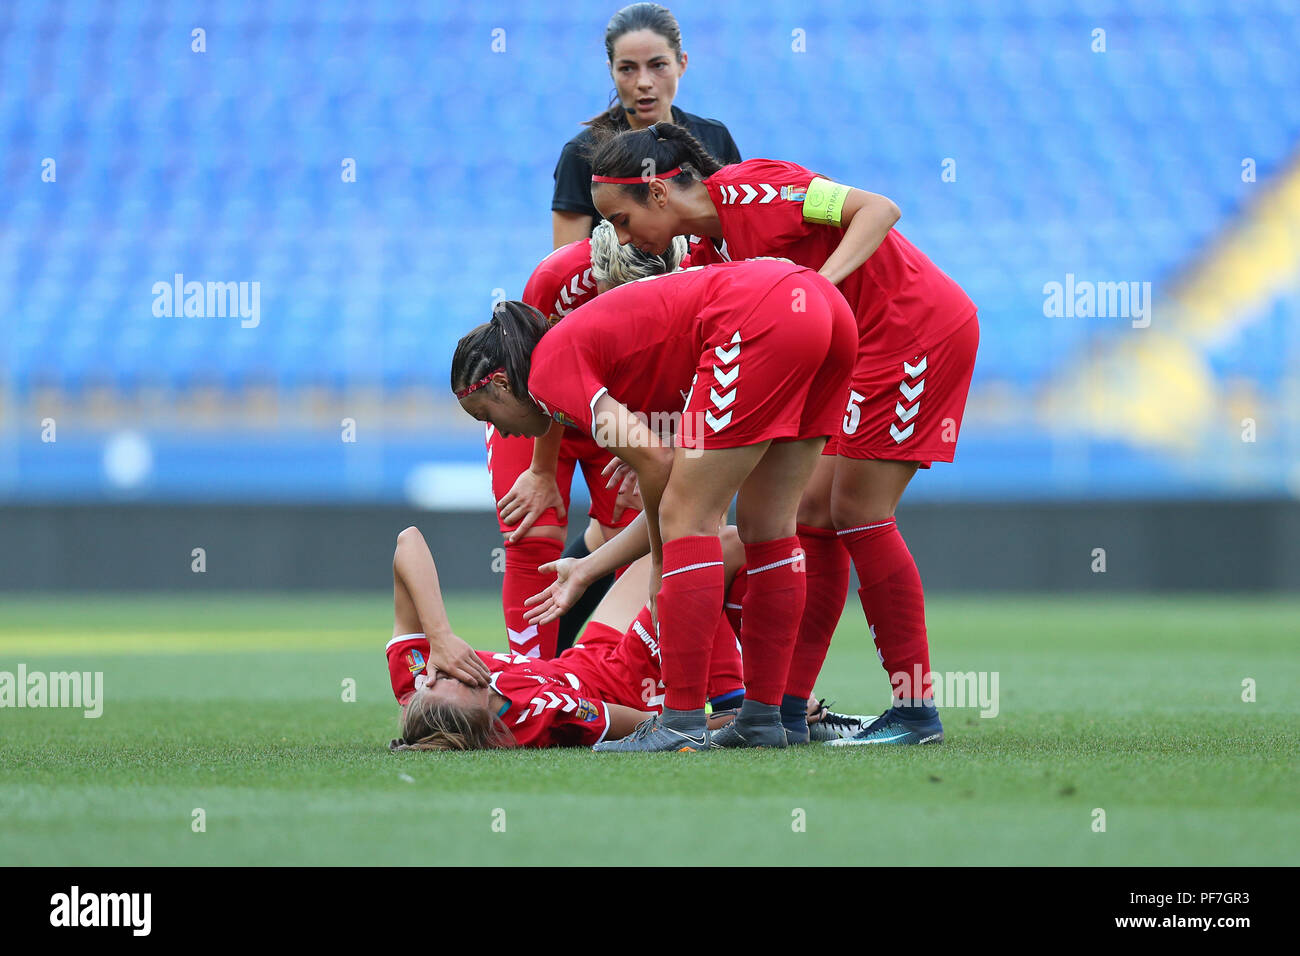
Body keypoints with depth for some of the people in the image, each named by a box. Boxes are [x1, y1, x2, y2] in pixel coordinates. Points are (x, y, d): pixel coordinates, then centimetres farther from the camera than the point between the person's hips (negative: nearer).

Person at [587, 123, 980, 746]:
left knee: (856, 512, -9)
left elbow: (879, 209, -21)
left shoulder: (750, 190, -18)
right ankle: (786, 707, 9)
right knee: (815, 511, 6)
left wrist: (821, 283, -32)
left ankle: (917, 710, -4)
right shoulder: (706, 252, 9)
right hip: (864, 350, 9)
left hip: (916, 331, -9)